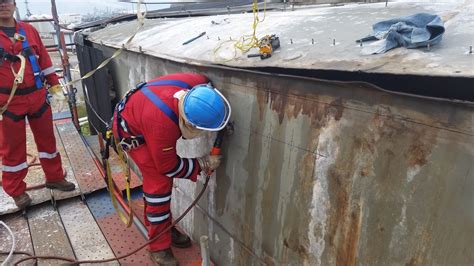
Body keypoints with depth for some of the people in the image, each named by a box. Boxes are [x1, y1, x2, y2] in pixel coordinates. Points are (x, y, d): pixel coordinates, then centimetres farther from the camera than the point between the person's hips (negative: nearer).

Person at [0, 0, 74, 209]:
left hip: (38, 96, 3)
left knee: (47, 139, 14)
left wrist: (55, 87, 7)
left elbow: (44, 60, 10)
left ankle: (54, 177, 32)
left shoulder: (29, 30, 5)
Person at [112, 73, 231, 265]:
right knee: (159, 184, -10)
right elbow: (167, 166, -26)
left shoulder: (198, 84, -31)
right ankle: (159, 247, 5)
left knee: (159, 178, 14)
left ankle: (162, 226, 32)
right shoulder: (162, 123, -44)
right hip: (131, 131, -7)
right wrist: (201, 165, -17)